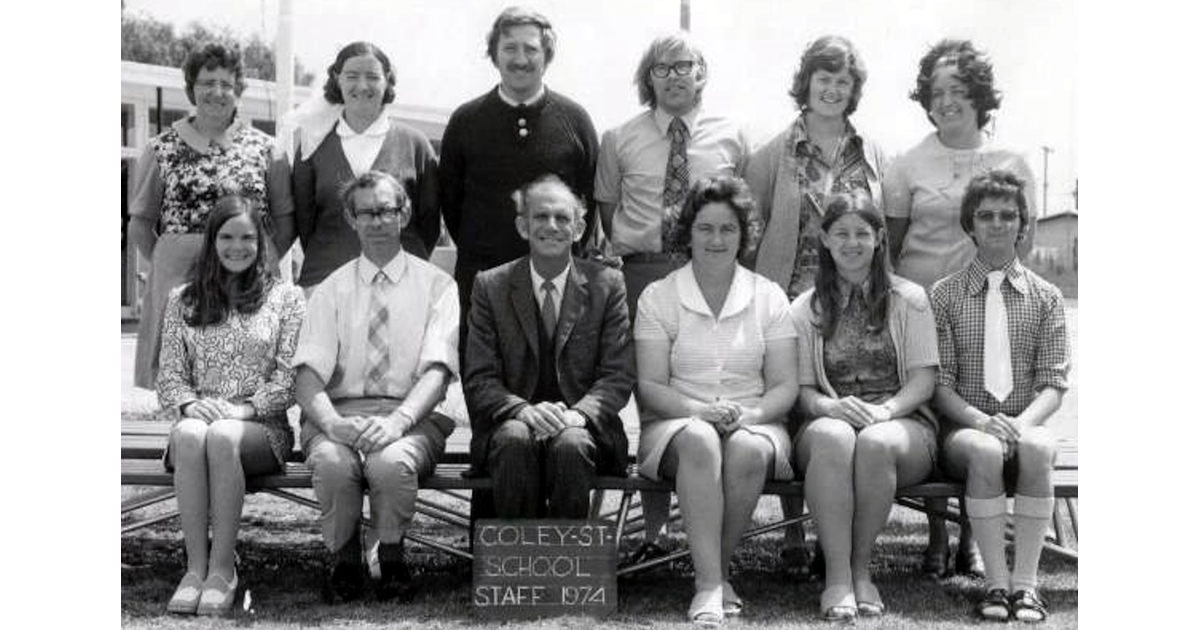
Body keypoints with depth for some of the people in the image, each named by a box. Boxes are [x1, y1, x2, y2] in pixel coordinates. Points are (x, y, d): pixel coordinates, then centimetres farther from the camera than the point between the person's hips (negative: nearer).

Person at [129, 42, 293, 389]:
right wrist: (164, 263, 2)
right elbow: (140, 223, 10)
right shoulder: (161, 149, 7)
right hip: (177, 276, 0)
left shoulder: (265, 148, 7)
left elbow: (286, 220, 8)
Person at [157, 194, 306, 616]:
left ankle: (222, 568, -28)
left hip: (262, 427, -2)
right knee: (190, 435, -35)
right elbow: (169, 376, 12)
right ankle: (196, 566, -30)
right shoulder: (182, 301, 16)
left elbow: (290, 376, 2)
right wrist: (189, 403, -10)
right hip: (197, 420, 2)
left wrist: (246, 408, -13)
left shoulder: (286, 297, 9)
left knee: (222, 437, -36)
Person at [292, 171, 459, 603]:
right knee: (331, 462, -33)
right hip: (339, 414, 1)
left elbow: (437, 369, -6)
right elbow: (307, 375, 0)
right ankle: (344, 562, -7)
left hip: (411, 416, -1)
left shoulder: (435, 285, 8)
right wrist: (332, 423, -23)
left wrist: (399, 420, -26)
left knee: (392, 462, -35)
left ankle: (391, 560, -6)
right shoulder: (330, 290, 12)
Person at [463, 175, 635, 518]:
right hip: (511, 422, 0)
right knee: (514, 441, -32)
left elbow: (618, 376, 1)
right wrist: (523, 410, -20)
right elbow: (479, 379, 0)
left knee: (571, 445, -33)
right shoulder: (490, 286, 6)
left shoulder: (607, 284, 6)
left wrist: (577, 414, -19)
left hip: (583, 426, 0)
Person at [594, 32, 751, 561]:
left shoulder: (732, 137, 9)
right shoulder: (619, 140, 10)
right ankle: (654, 529, 10)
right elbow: (606, 212, 17)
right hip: (643, 274, 0)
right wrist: (624, 253, 5)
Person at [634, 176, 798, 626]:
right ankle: (711, 584, -35)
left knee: (748, 450, -34)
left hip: (754, 424, 1)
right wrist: (699, 410, -20)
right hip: (677, 424, -1)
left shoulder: (769, 297, 10)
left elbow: (785, 386, 3)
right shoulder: (658, 296, 6)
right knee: (699, 439, -36)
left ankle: (712, 575, -17)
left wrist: (750, 414, -17)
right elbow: (650, 386, -2)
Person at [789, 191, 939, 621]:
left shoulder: (909, 299, 10)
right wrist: (830, 406, -18)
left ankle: (861, 567, -20)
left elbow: (924, 378, 2)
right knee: (833, 437, -37)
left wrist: (886, 410, -18)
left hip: (902, 421, 0)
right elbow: (802, 389, 6)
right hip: (831, 420, 1)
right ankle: (837, 576, -35)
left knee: (876, 442, -37)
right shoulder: (805, 310, 13)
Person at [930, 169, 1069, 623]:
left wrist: (1023, 423, -17)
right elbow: (939, 385, 0)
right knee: (984, 450, -35)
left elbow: (1053, 385, 4)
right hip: (965, 428, -1)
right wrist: (980, 419, -19)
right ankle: (996, 584, -29)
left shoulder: (1045, 297, 11)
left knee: (1038, 448, -33)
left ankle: (1025, 582, -28)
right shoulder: (944, 295, 7)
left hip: (1026, 426, 1)